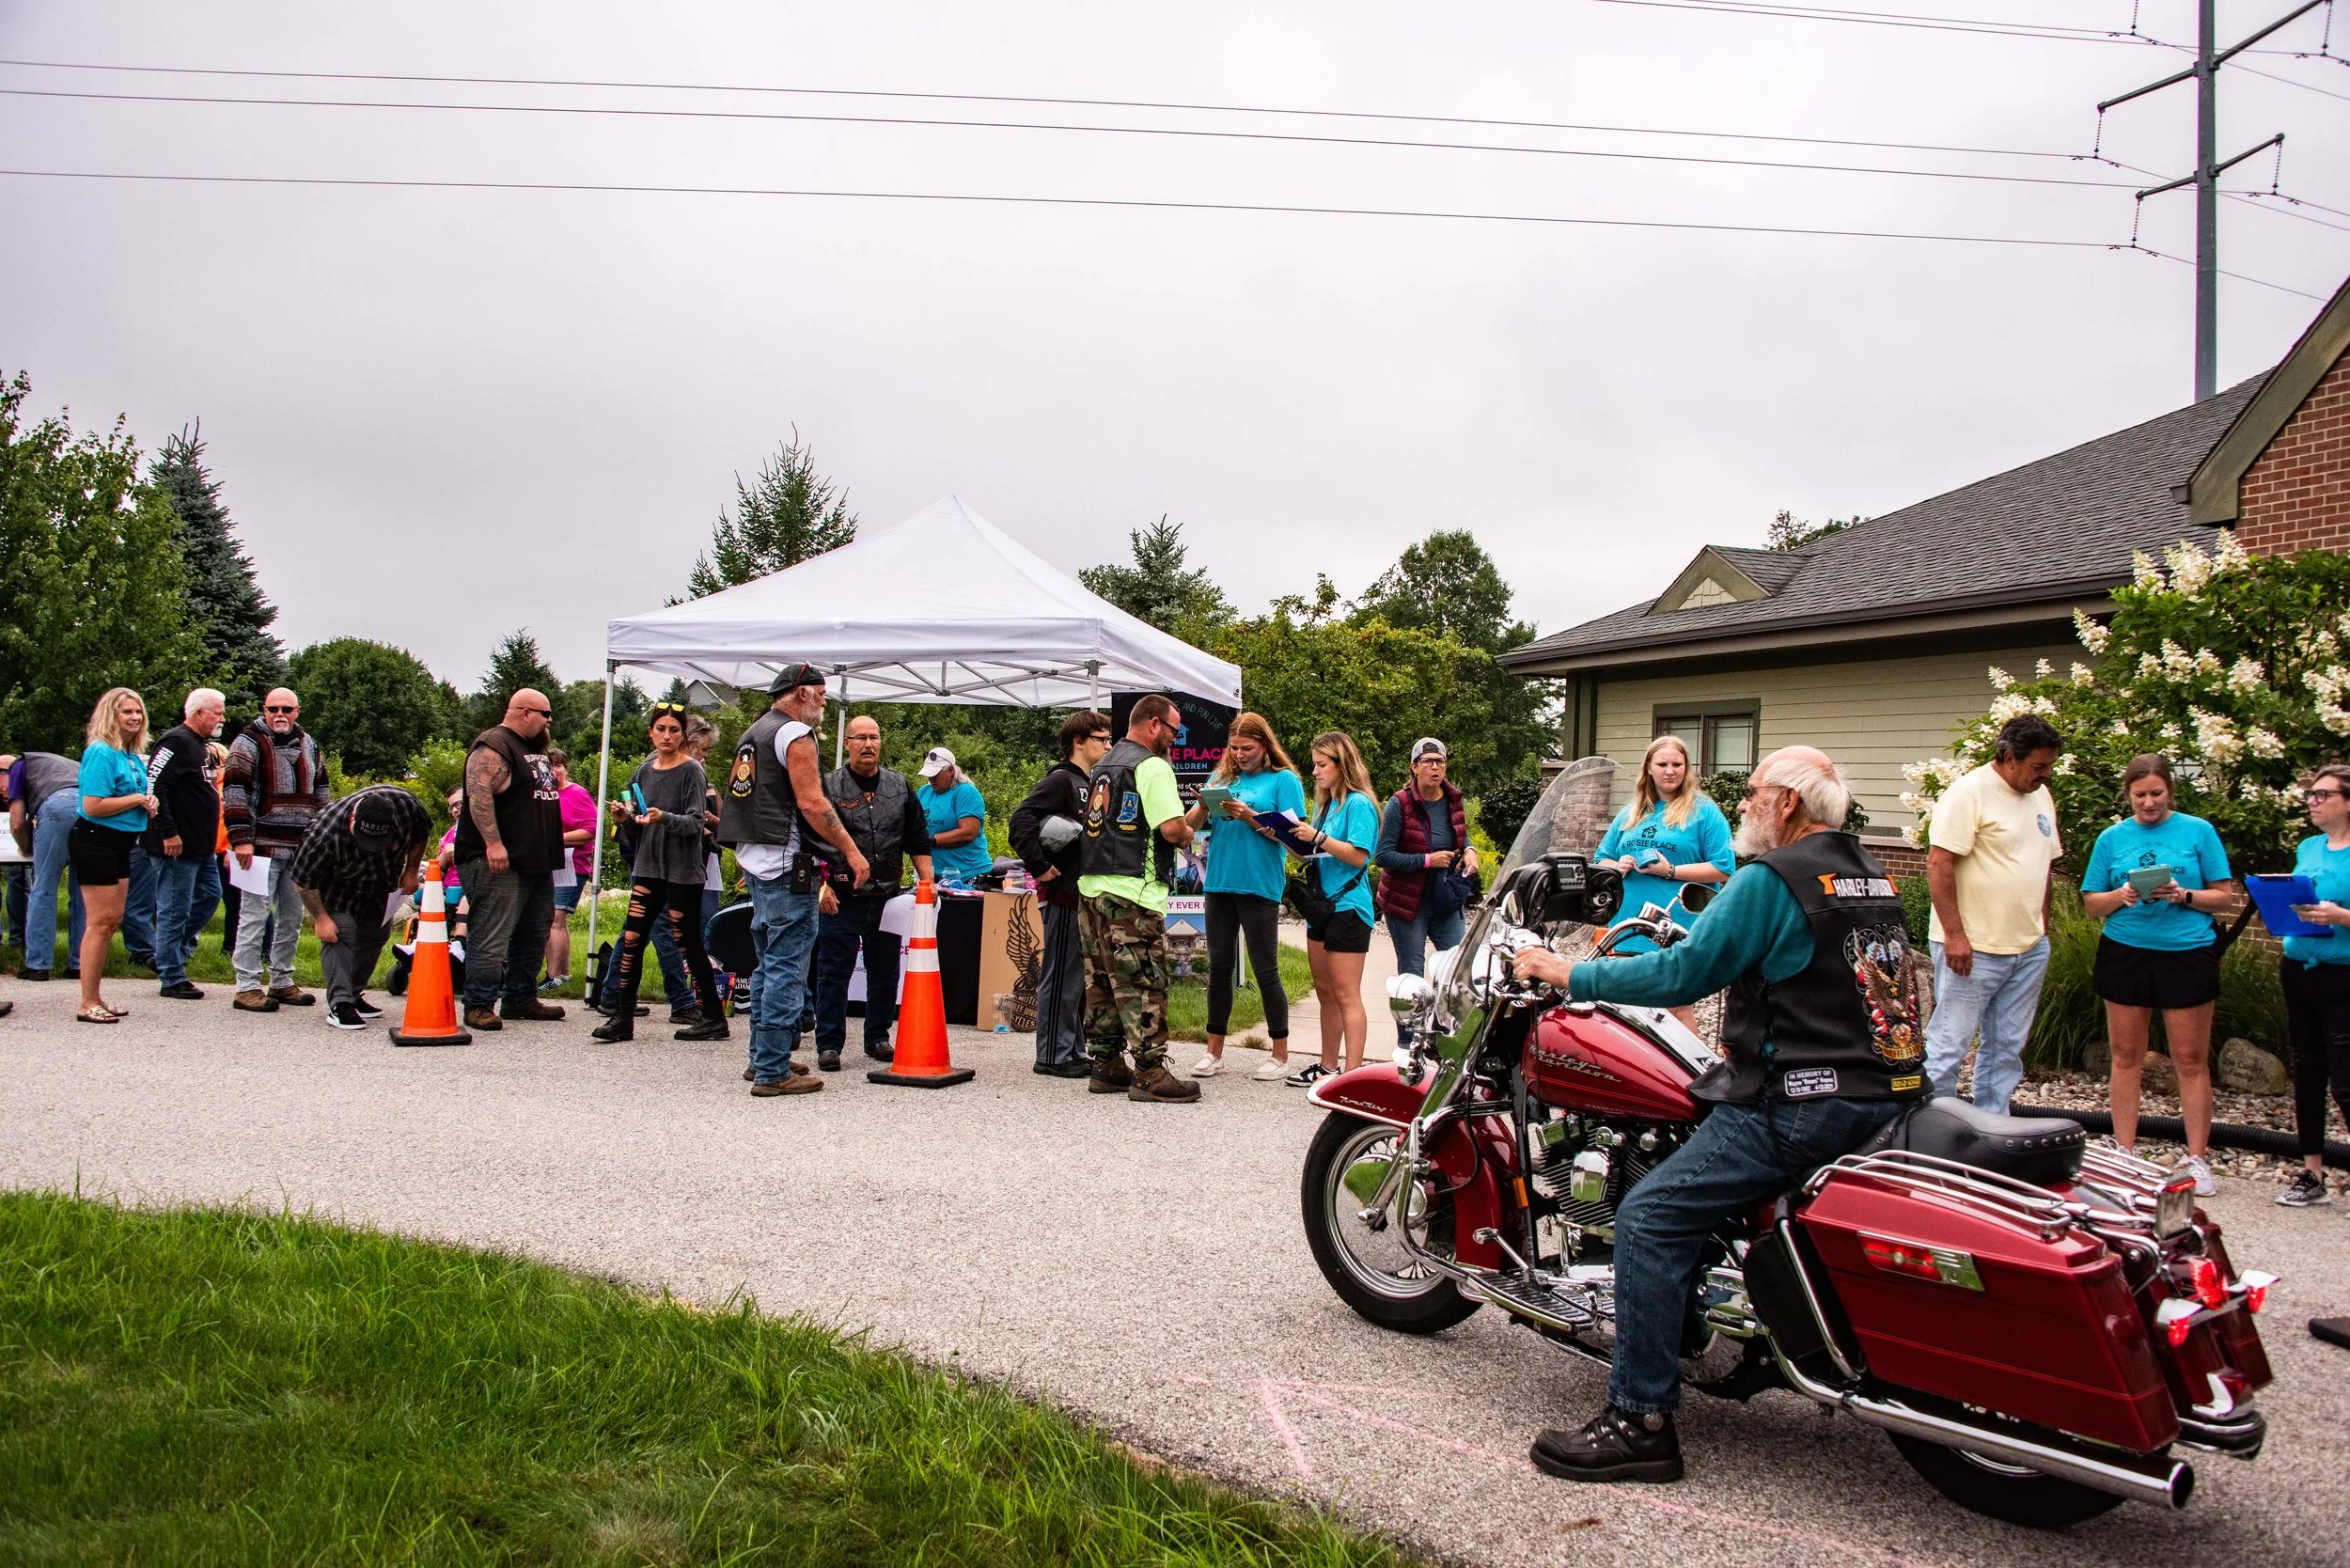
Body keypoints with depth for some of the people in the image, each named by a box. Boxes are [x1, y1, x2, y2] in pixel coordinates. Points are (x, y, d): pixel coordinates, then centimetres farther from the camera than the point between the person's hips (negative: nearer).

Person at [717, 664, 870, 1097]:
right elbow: (812, 804, -18)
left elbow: (734, 799, 23)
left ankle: (762, 1057, 24)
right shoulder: (795, 734, -10)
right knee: (787, 968, -7)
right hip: (786, 865, -10)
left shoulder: (752, 734, 19)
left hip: (753, 860, 10)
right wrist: (852, 851, -13)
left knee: (768, 964, 17)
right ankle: (773, 1072, -7)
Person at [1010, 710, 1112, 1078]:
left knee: (1079, 976, 13)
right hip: (1063, 894, -9)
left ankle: (1074, 1051, 21)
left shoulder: (1090, 784, 18)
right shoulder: (1060, 780, -10)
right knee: (1060, 976, -3)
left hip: (1087, 894, 9)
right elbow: (1021, 820, -23)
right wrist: (1039, 867, -22)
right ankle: (1052, 1056, 4)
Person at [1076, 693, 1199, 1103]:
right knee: (1144, 983, -5)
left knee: (1101, 981, 12)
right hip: (1132, 893, -9)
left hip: (1091, 885, 9)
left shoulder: (1102, 766, 19)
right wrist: (1187, 834, 3)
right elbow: (1172, 827, -19)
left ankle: (1106, 1066, 19)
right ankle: (1149, 1073, -3)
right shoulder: (1152, 766, -10)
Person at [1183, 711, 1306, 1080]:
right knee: (1219, 967, 9)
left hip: (1260, 886, -5)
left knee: (1266, 970, 0)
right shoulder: (1221, 777, 13)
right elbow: (1190, 824, 9)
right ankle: (1214, 1052, 17)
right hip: (1219, 884, 5)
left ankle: (1280, 1055, 10)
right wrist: (1204, 806, -12)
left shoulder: (1284, 780, 0)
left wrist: (1250, 817, -20)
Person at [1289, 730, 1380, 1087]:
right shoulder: (1325, 804, 16)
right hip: (1322, 904, 9)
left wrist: (1318, 837, -22)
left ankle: (1353, 1074, -7)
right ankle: (1328, 1066, 23)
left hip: (1348, 907, -9)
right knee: (1324, 992, 14)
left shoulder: (1359, 804, -10)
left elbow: (1358, 856, -19)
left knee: (1346, 995, -8)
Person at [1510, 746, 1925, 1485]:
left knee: (1651, 1217, -11)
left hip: (1804, 1104, -10)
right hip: (1888, 1094, 10)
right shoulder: (1871, 876, 16)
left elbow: (1685, 973, -14)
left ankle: (1640, 1420, -11)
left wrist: (1573, 975, -3)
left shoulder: (1771, 878, -11)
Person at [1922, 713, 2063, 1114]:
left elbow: (2045, 862, 22)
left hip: (2029, 948, 8)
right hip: (1973, 947, -8)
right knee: (1949, 1045, -4)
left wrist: (2042, 925, 15)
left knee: (2006, 1049, 13)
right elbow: (1938, 863, -19)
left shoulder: (2041, 796, 13)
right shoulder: (1970, 792, -13)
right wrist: (1954, 935, -22)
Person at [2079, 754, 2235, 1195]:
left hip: (2187, 955, -2)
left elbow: (2224, 895, 1)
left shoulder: (2198, 831, 2)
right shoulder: (2112, 838, 7)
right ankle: (2125, 1154, 15)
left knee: (2191, 1060, 1)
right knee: (2126, 1056, 7)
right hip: (2125, 954, 2)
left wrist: (2183, 896, -16)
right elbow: (2091, 903, 7)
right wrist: (2122, 896, -12)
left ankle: (2197, 1159, 9)